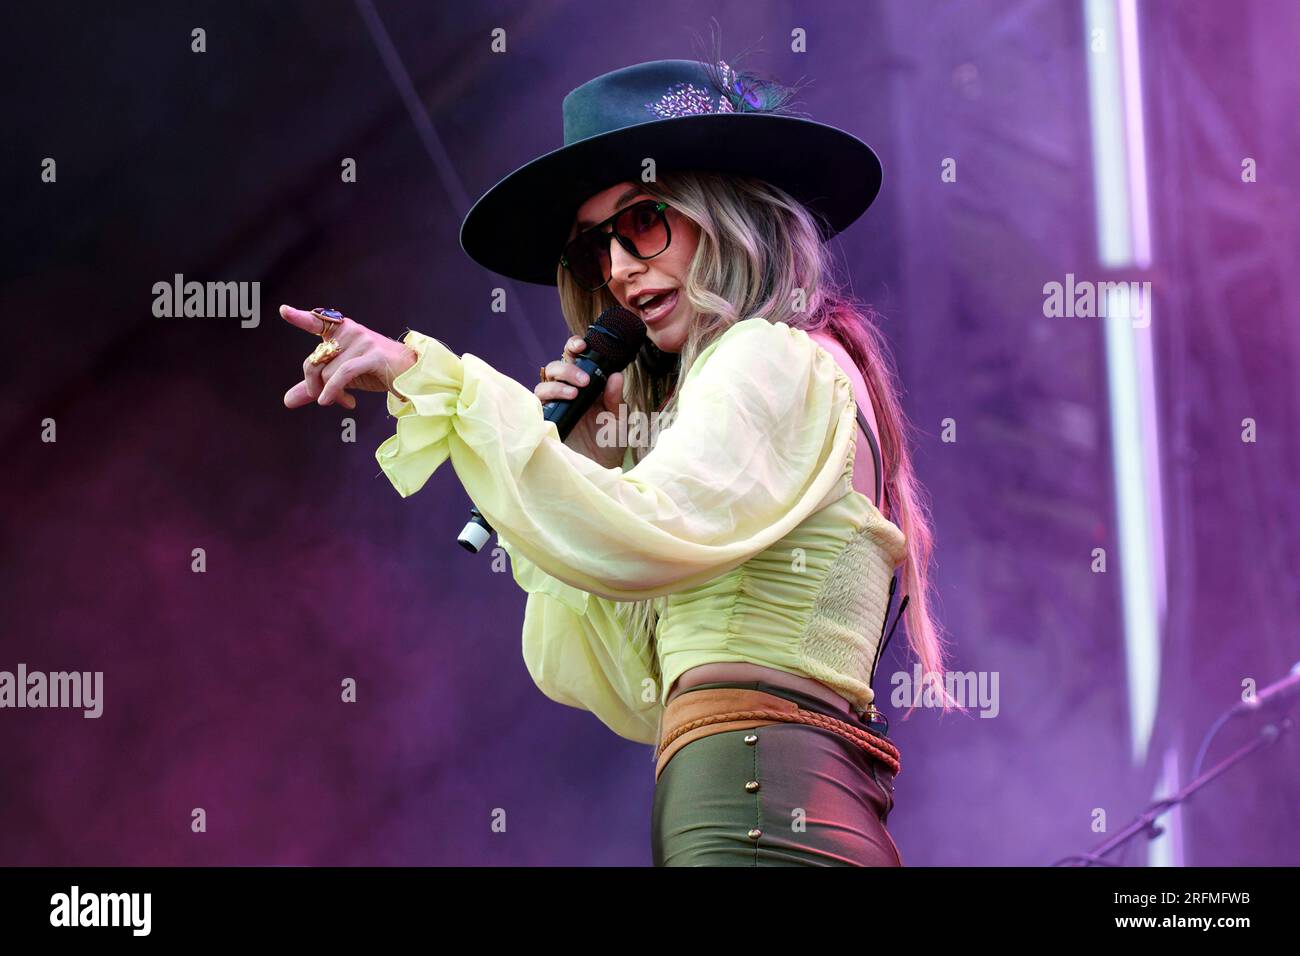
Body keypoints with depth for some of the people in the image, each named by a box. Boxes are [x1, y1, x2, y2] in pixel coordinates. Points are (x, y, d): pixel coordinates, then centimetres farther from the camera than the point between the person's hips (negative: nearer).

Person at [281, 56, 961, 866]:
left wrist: (429, 380, -14)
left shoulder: (777, 359, -1)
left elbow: (635, 544, -20)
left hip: (762, 811, -9)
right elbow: (638, 699, 20)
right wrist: (579, 463, 13)